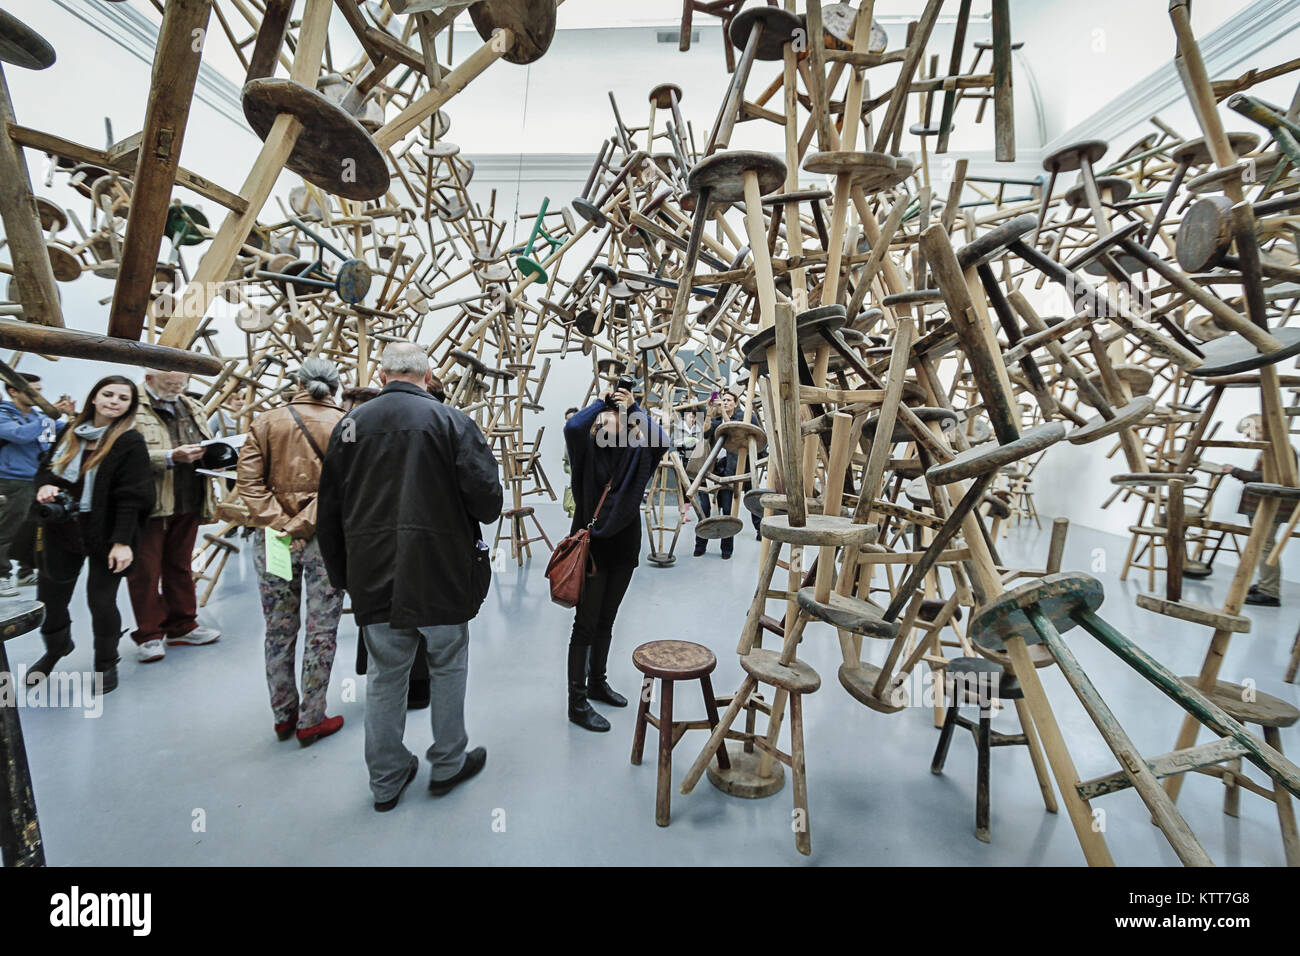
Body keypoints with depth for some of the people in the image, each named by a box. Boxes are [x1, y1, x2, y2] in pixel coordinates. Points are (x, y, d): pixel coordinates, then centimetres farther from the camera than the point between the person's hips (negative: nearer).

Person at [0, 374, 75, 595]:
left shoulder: (41, 416, 11)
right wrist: (52, 415, -20)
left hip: (42, 482, 6)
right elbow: (21, 435, -23)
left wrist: (72, 417, -7)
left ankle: (27, 572, 24)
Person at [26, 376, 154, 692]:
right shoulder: (71, 432, 7)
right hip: (61, 530, 6)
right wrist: (45, 485, -5)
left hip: (104, 535, -5)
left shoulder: (130, 442, -10)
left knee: (100, 600, 2)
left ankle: (106, 663, 24)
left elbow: (131, 496, -15)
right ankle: (56, 648, 43)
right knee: (49, 597, 14)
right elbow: (46, 466, 19)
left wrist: (122, 541, -19)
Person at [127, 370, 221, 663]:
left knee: (180, 566, 16)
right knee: (145, 569, 3)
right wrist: (171, 457, -27)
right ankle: (150, 635, 15)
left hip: (188, 504, 6)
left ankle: (182, 626, 27)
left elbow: (207, 445, 23)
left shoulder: (191, 408, 14)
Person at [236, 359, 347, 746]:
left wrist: (278, 524, -8)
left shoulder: (265, 422, 5)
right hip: (326, 540, -3)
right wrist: (305, 524, -12)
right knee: (321, 631, 8)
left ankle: (284, 715, 29)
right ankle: (311, 720, 18)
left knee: (278, 631, 15)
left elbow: (249, 481, -4)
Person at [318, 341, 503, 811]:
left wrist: (341, 574, 18)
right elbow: (487, 498, -16)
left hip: (374, 578, 4)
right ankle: (448, 764, 31)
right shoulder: (451, 421, -9)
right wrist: (478, 518, 8)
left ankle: (387, 779, 31)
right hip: (440, 574, -3)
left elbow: (329, 512, 9)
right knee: (448, 667, 16)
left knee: (385, 675, 17)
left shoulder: (350, 424, 5)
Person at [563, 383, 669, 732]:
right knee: (586, 623, -1)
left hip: (624, 546, 4)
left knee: (606, 621, 17)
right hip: (591, 544, -4)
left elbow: (660, 441, -17)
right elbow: (572, 426, -26)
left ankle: (597, 683, 34)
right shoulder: (588, 448, -5)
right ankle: (577, 702, 9)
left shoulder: (635, 452, 3)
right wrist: (601, 400, -10)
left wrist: (634, 408, -8)